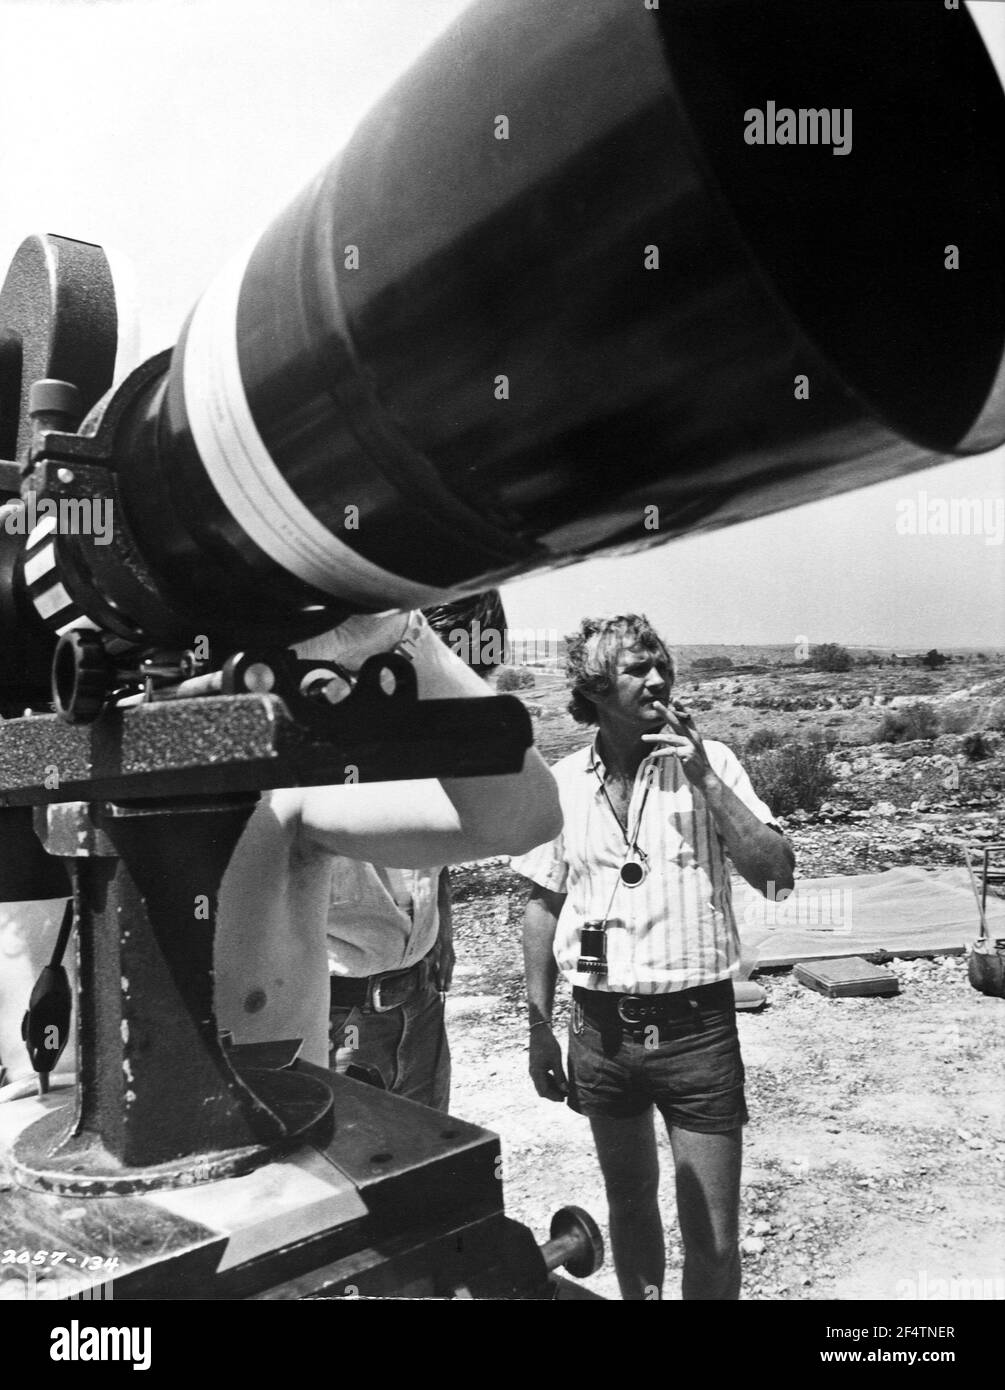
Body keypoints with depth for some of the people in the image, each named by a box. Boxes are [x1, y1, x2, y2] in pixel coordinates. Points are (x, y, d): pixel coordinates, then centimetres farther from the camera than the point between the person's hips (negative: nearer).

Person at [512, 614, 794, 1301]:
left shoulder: (708, 762, -6)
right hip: (602, 1031, 2)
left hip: (696, 1028, -2)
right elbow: (544, 906, 7)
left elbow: (777, 876, -13)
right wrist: (540, 1027, 7)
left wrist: (705, 780, -21)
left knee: (713, 1238, 7)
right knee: (630, 1204, 21)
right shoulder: (561, 783, -1)